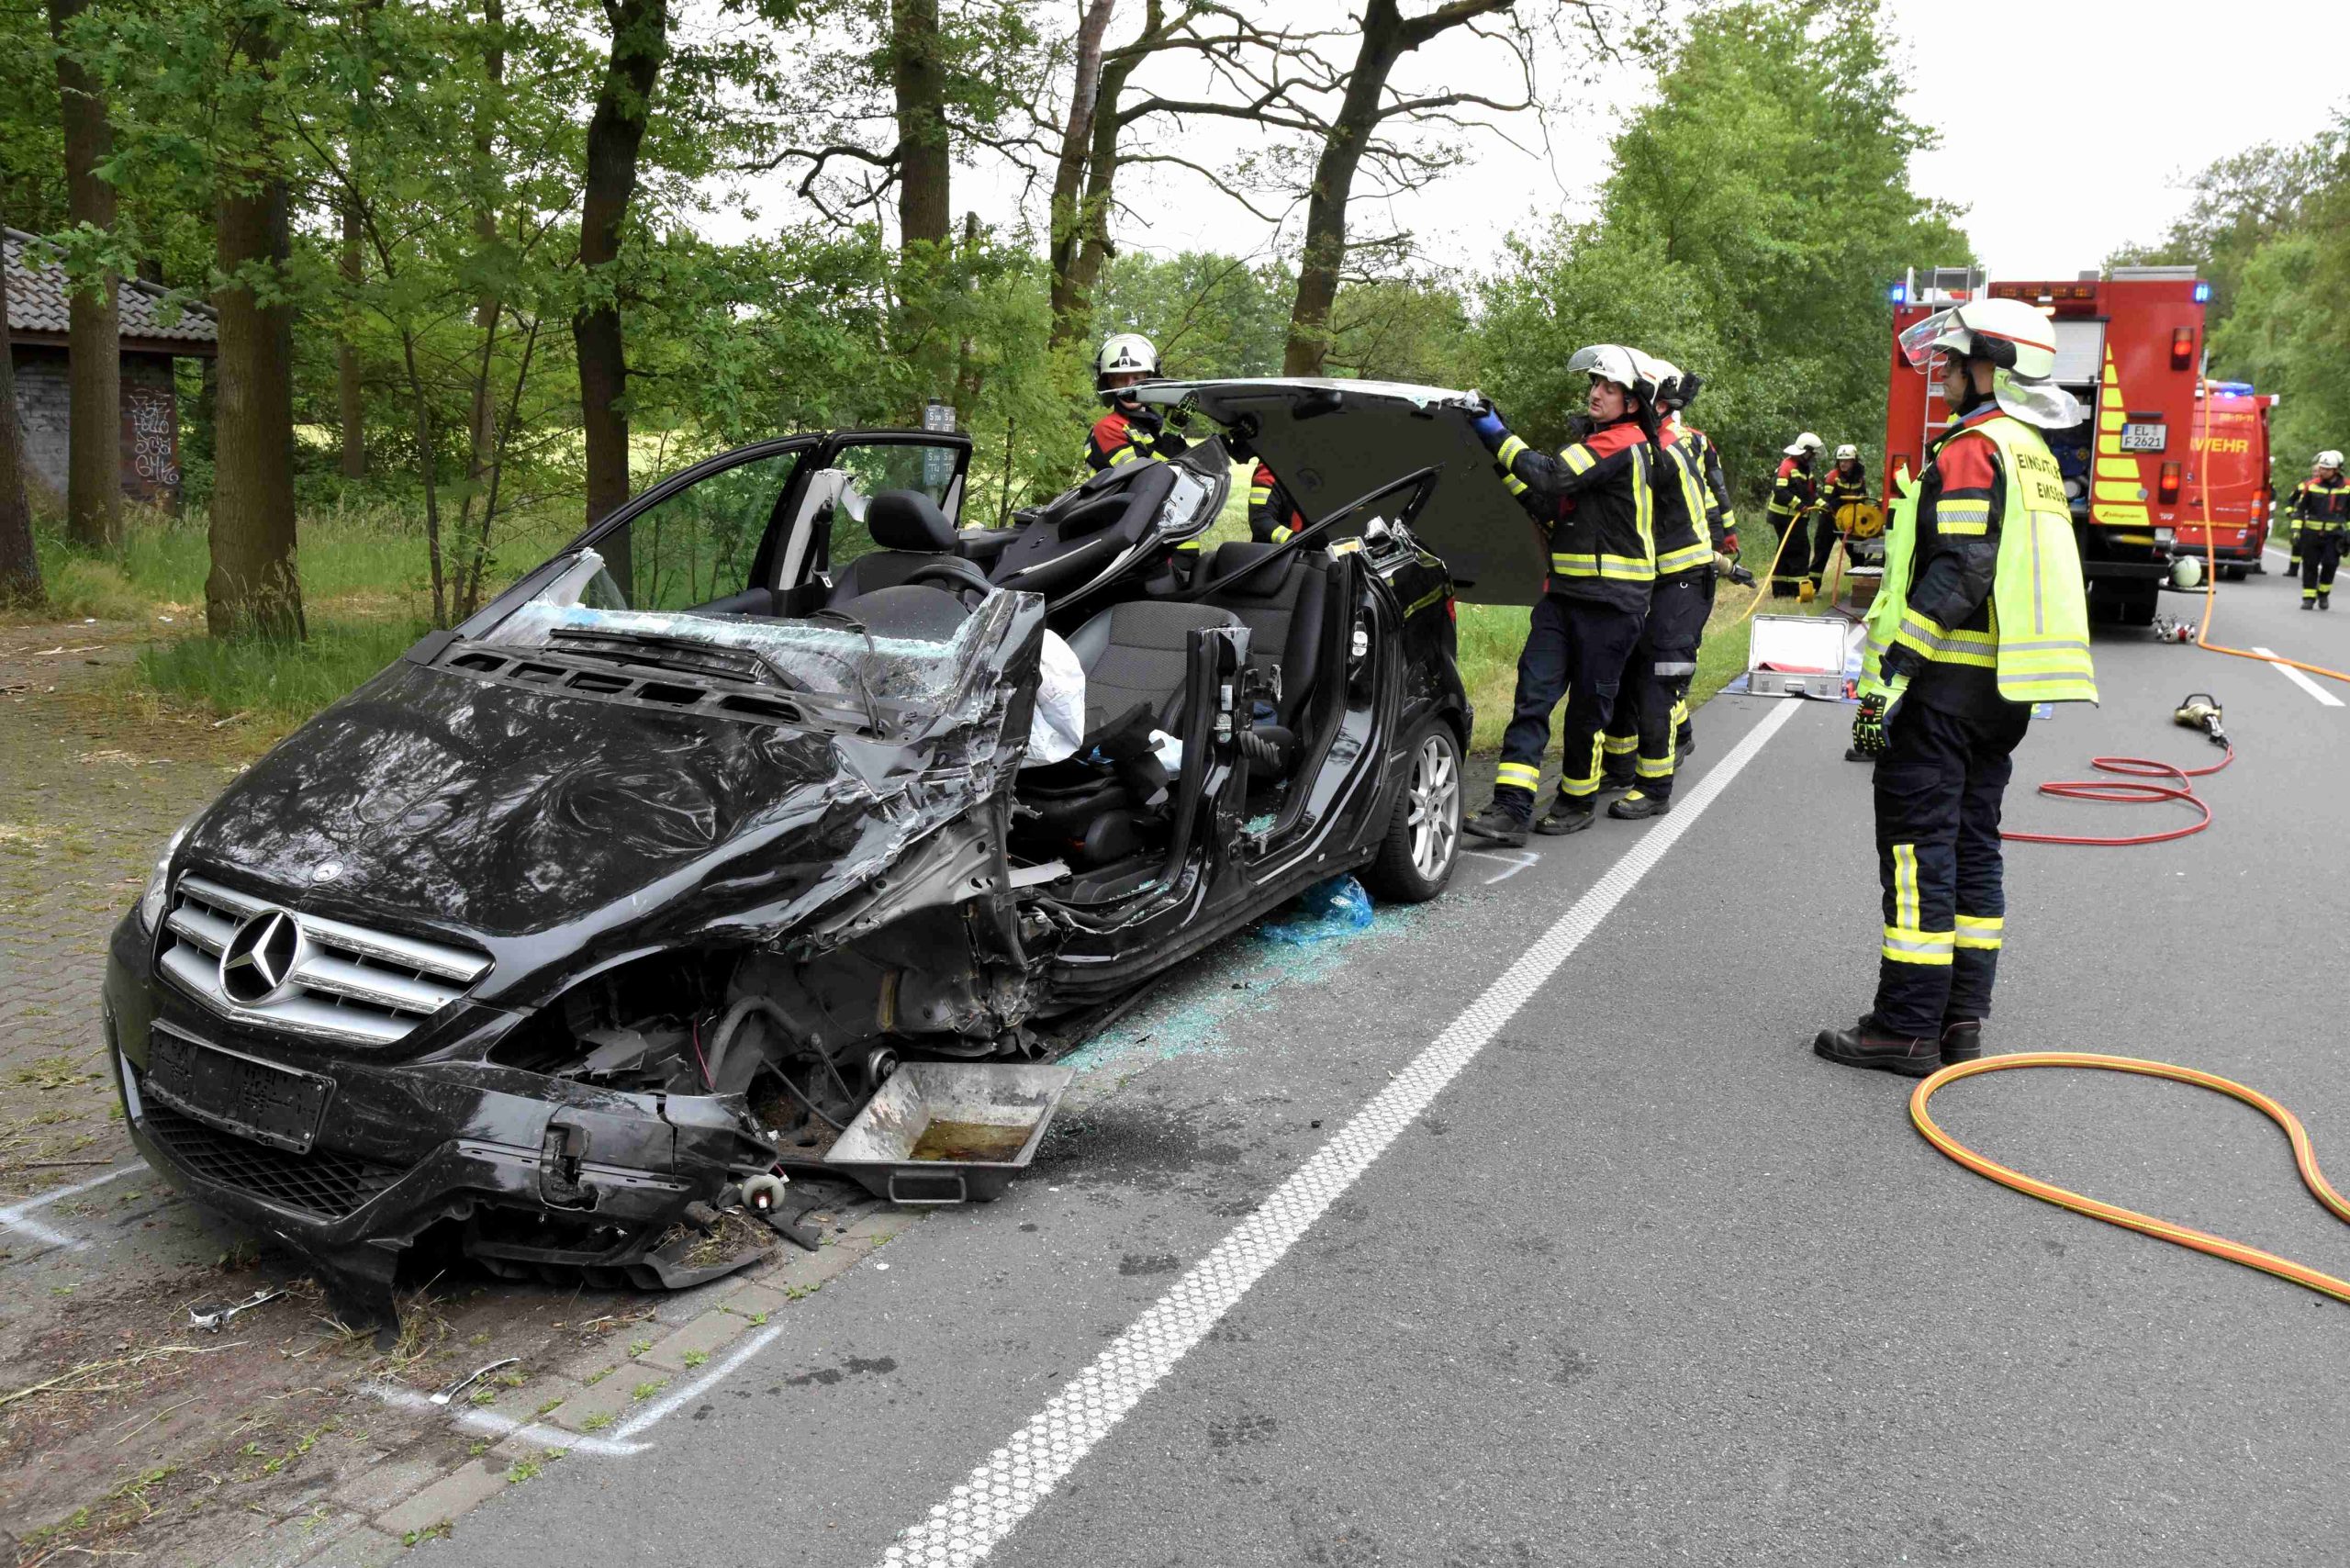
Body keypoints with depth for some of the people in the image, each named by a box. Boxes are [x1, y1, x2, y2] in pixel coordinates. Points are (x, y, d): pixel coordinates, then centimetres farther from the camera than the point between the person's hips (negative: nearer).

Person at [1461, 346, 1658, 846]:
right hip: (1563, 591, 8)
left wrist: (1500, 438, -13)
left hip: (1610, 600, -8)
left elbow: (1551, 478, -22)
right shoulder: (1590, 441, 19)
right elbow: (1549, 504, 13)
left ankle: (1577, 802, 19)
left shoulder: (1622, 443, -11)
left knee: (1588, 706, 3)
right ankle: (1511, 809, -9)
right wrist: (1503, 457, 3)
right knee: (1533, 694, -4)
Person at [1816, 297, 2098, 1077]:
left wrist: (1886, 672, -22)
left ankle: (1908, 1027, -3)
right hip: (2005, 686, 10)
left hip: (1947, 682, -10)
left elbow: (1955, 574, -22)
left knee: (1918, 846, -6)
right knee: (1973, 844, 12)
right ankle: (1962, 1019, 17)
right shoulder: (2035, 452, 19)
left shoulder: (1973, 448, -12)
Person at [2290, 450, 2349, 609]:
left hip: (2333, 535, 0)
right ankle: (2308, 598, 10)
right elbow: (2299, 508, 4)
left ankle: (2323, 594, 12)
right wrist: (2296, 530, -3)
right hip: (2311, 533, 0)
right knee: (2310, 566, 2)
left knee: (2330, 564, -9)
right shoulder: (2311, 486, -1)